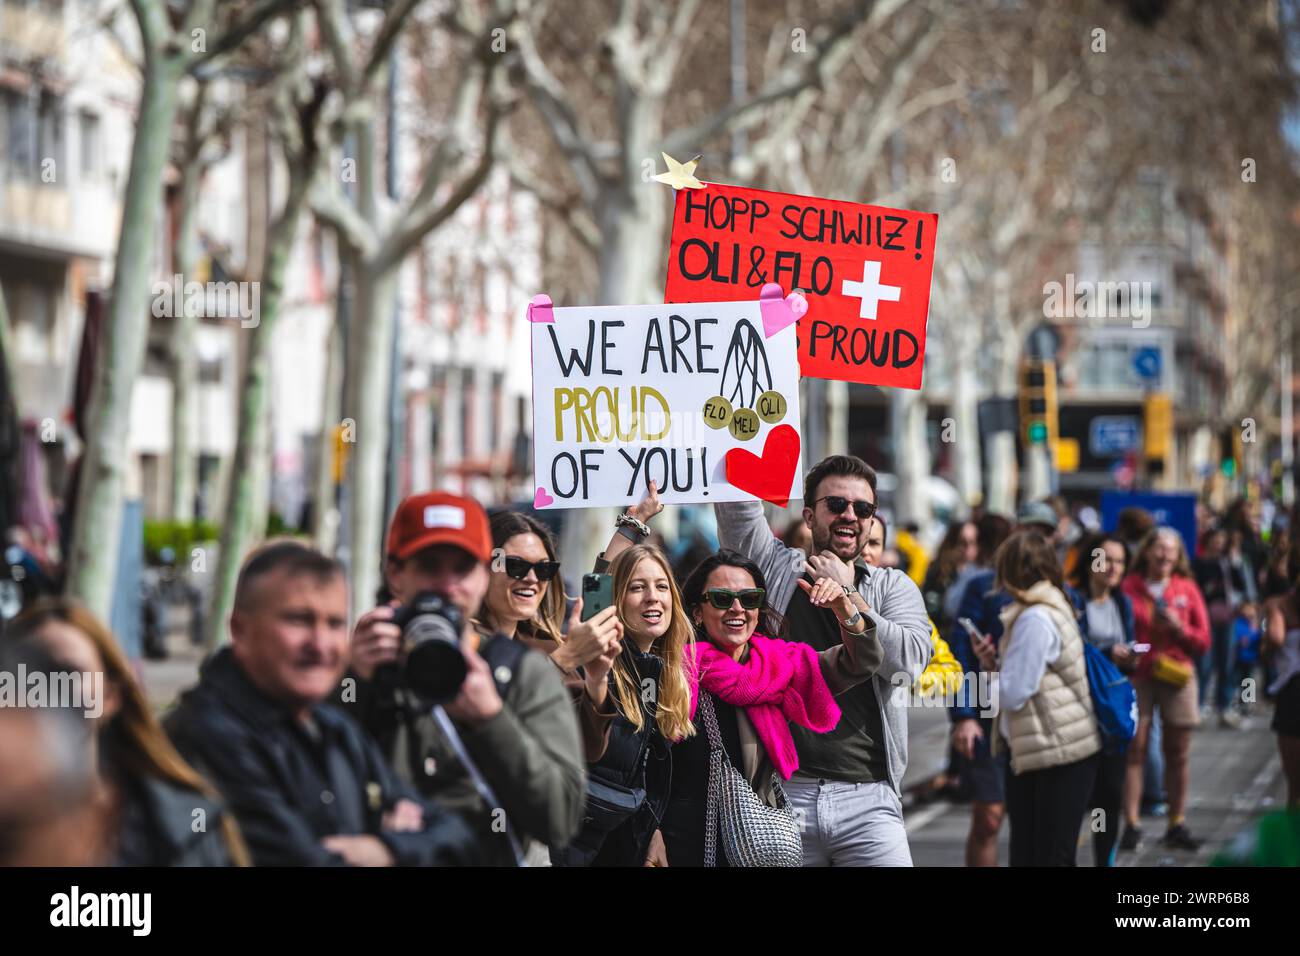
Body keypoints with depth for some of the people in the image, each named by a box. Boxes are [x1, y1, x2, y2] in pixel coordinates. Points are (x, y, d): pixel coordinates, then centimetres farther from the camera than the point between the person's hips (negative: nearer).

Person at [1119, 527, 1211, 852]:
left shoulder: (1187, 589, 9)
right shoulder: (1129, 588, 2)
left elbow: (1203, 640, 8)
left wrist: (1179, 628, -9)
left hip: (1177, 676, 2)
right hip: (1137, 676, -2)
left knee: (1178, 754, 3)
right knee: (1134, 749, -8)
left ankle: (1177, 825, 9)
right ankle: (1130, 824, -8)